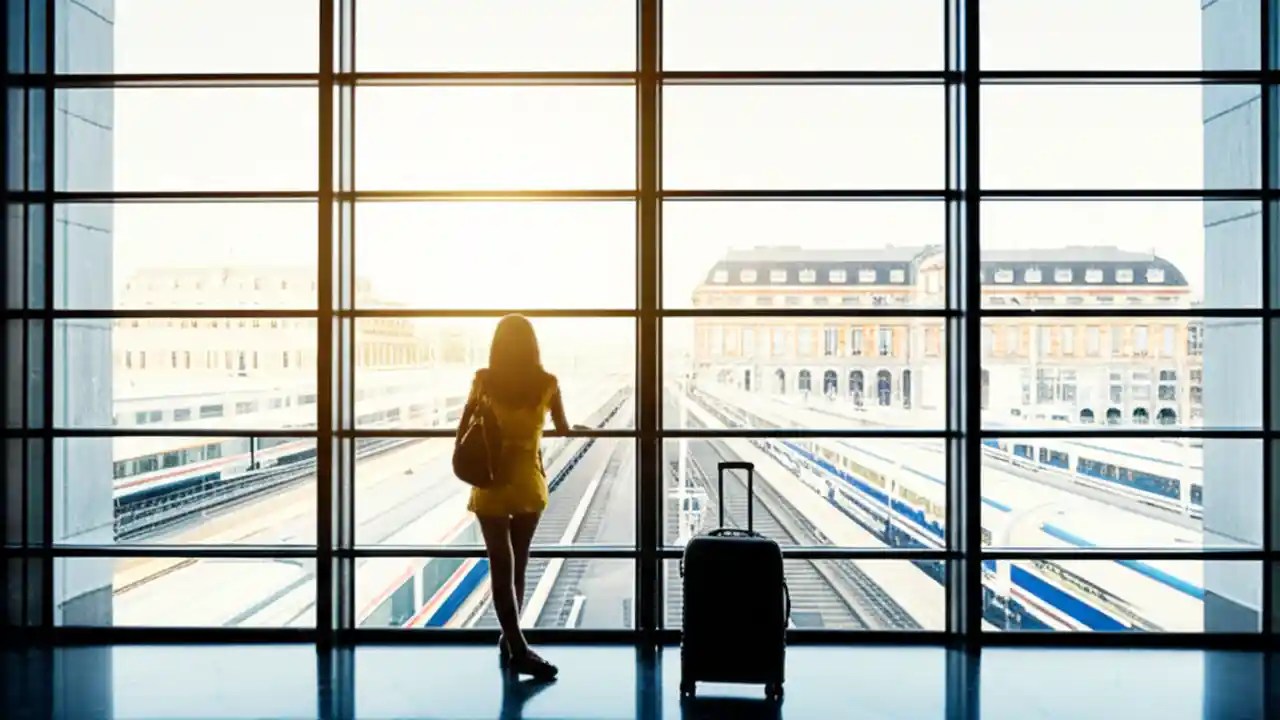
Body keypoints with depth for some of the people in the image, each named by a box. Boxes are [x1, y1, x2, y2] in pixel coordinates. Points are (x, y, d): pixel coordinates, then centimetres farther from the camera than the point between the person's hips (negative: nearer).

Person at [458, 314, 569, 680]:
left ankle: (517, 647, -3)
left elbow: (463, 430, -4)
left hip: (491, 480, -1)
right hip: (528, 480, 1)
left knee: (501, 567, 1)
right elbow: (563, 429, 9)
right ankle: (511, 643, 23)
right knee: (517, 565, 15)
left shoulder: (484, 379, -4)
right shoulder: (546, 383, -3)